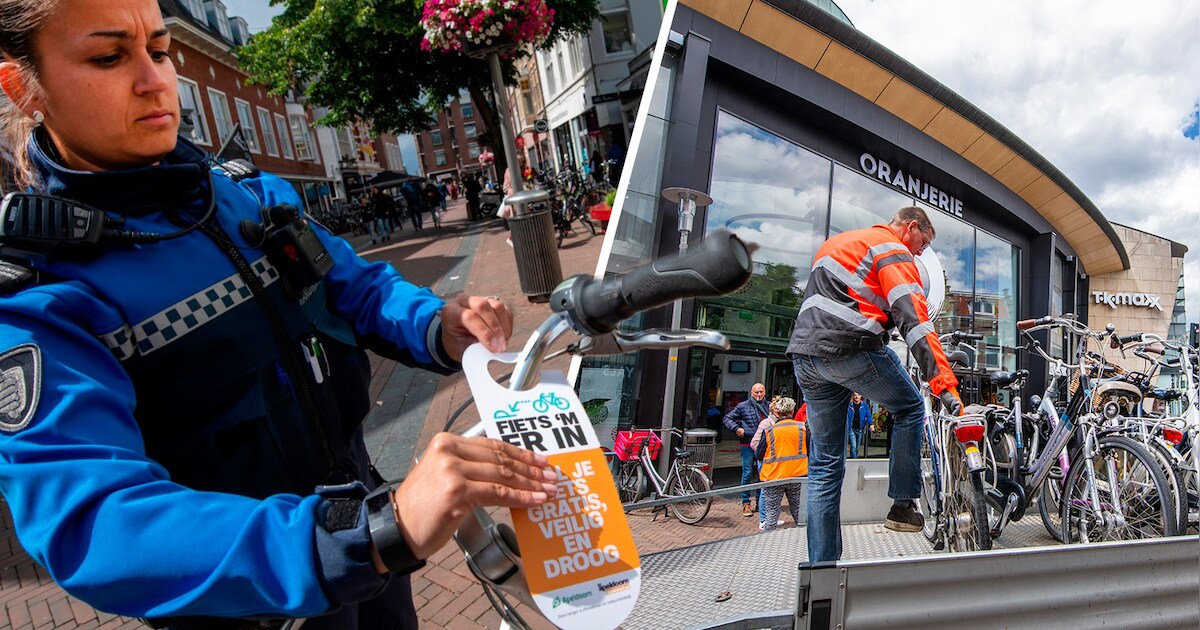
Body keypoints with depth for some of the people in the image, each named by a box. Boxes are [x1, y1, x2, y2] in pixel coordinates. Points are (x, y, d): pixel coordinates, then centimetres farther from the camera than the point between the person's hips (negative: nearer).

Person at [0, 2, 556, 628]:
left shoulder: (251, 193, -2)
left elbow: (356, 282, 3)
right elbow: (97, 526, -32)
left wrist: (437, 327, -22)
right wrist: (382, 528, -47)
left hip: (357, 503, 5)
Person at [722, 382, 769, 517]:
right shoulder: (743, 406, 1)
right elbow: (727, 418, 3)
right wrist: (736, 429, -11)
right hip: (748, 445, -3)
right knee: (748, 473, -1)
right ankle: (746, 503, 8)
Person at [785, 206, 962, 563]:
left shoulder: (837, 243, 29)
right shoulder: (894, 251, 2)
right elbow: (914, 320, -12)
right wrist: (944, 384, -16)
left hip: (804, 354, 8)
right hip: (853, 348, -7)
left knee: (825, 463, 11)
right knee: (910, 408, 20)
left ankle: (822, 566, 12)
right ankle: (902, 507, 17)